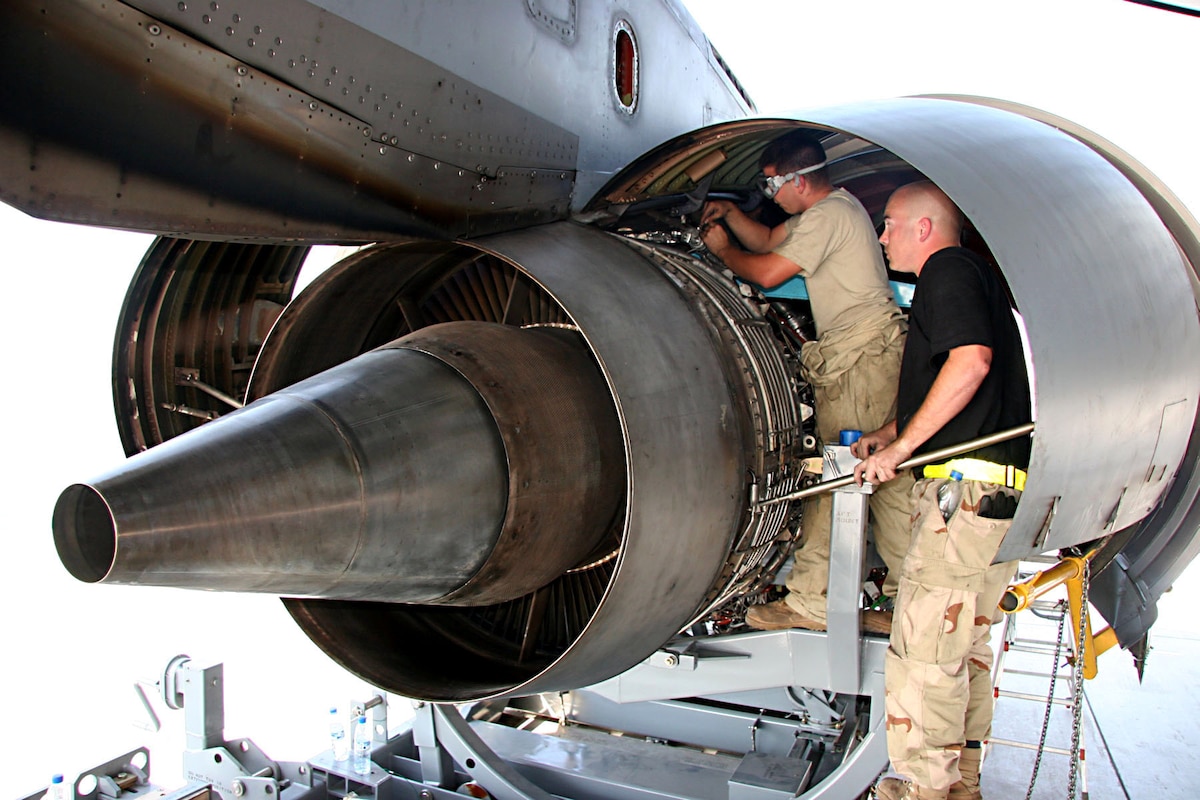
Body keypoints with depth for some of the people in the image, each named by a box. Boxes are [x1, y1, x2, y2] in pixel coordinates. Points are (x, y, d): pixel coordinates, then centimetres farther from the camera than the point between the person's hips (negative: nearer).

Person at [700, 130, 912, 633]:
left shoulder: (828, 216, -13)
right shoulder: (828, 208, 20)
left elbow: (768, 272, -14)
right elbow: (769, 240, 30)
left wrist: (722, 250, 3)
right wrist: (730, 213, 15)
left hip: (860, 355, -11)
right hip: (876, 352, 11)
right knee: (887, 477, 9)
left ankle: (809, 599, -2)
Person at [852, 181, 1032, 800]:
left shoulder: (947, 268, -5)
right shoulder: (975, 275, 26)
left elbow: (970, 361, -23)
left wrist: (901, 445, -18)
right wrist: (885, 436, 22)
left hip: (967, 484, -11)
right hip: (1004, 489, 11)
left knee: (922, 644, -6)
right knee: (965, 641, 16)